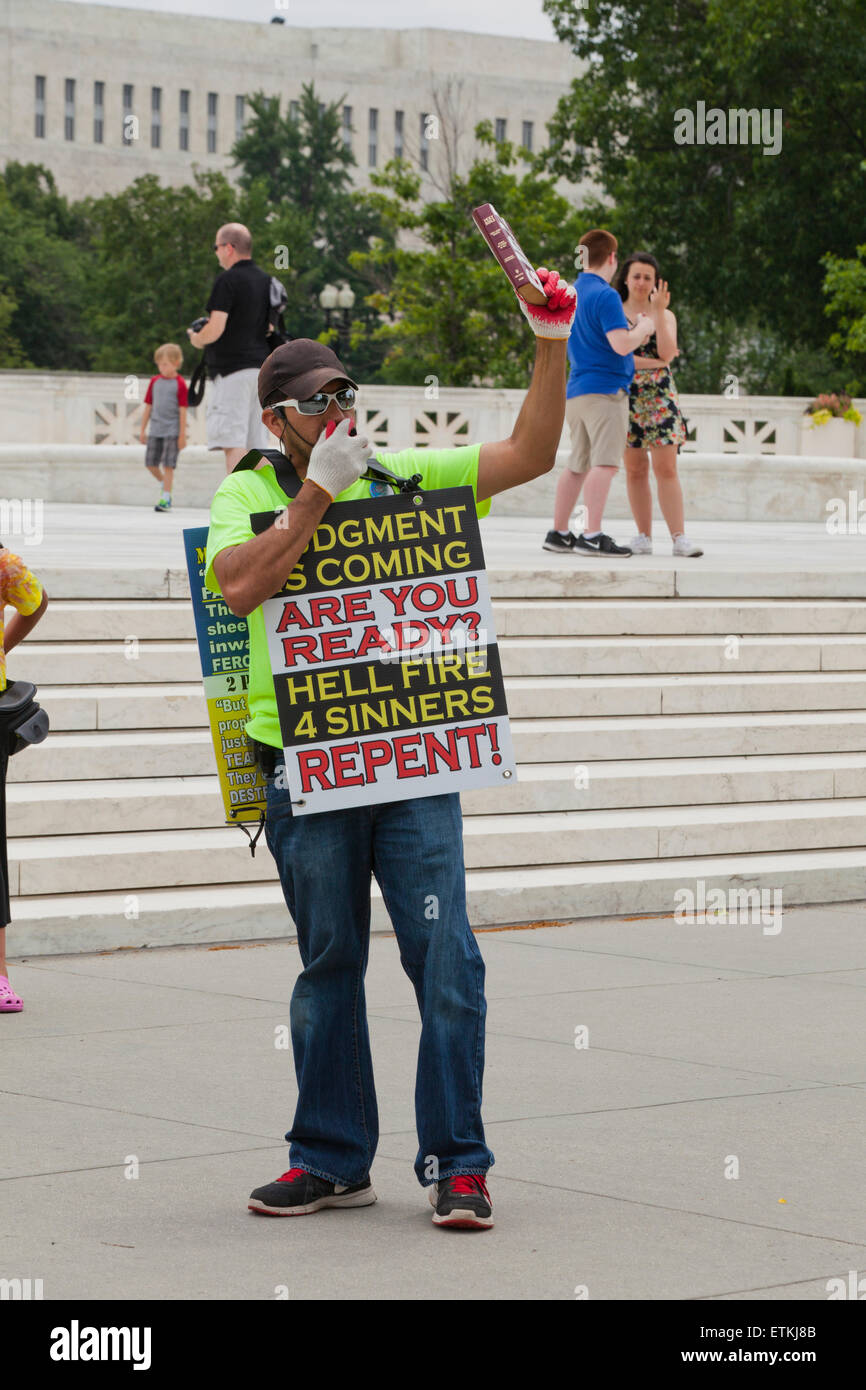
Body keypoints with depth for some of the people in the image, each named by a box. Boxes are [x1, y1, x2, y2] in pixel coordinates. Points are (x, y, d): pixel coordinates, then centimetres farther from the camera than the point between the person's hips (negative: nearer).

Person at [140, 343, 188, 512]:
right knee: (150, 463, 5)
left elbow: (183, 410, -6)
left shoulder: (179, 384, -6)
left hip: (172, 430, -5)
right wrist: (143, 430, 13)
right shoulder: (154, 382, 8)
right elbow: (148, 406, 13)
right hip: (155, 430, 5)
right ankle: (164, 484, 30)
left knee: (168, 465, -6)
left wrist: (182, 435, -8)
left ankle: (165, 498, -1)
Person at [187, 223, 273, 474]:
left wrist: (196, 338, 1)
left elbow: (215, 329, -17)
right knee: (257, 446, 9)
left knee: (233, 443, -12)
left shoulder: (228, 280, -11)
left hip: (232, 370, -8)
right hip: (260, 366, 8)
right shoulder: (266, 281, 14)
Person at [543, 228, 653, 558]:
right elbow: (622, 344, -20)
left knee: (578, 465, 13)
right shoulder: (605, 296, -12)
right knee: (605, 463, -12)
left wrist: (633, 333, 29)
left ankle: (558, 533, 15)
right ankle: (592, 536, -19)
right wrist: (643, 328, -2)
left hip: (575, 391, 9)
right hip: (605, 388, -9)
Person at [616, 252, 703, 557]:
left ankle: (679, 537, -9)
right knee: (635, 470, 1)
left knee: (666, 469, -7)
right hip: (625, 396, 0)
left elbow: (667, 353, -7)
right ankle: (644, 536, 7)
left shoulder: (666, 316, 11)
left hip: (660, 397, 0)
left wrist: (658, 312, -11)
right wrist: (654, 362, -9)